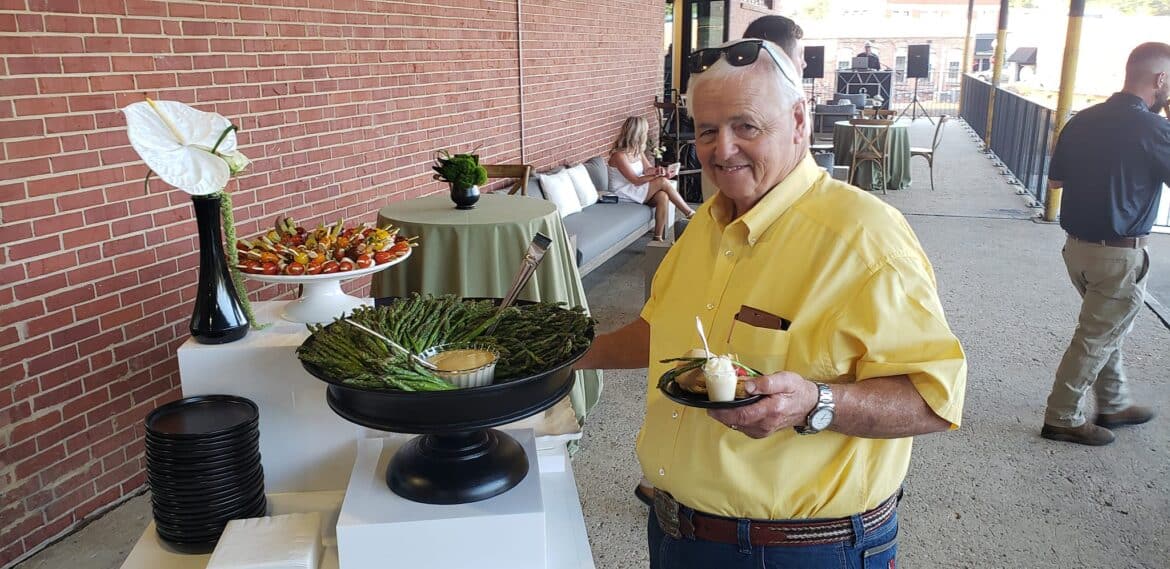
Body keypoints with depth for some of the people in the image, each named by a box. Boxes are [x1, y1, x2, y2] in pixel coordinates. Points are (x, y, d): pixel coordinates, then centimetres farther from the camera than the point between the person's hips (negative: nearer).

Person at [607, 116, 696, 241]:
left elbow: (647, 169, 10)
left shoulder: (638, 150, 8)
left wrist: (657, 170, -13)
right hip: (623, 195, -8)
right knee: (663, 182, -21)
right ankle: (690, 214, -11)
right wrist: (657, 175, -22)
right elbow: (636, 181, -21)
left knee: (663, 196, -23)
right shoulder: (619, 155, -19)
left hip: (636, 190, 8)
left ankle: (658, 237, -22)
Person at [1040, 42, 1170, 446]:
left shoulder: (1083, 120, 3)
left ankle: (1114, 405, 37)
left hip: (1077, 245, 7)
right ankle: (1062, 419, 15)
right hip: (1119, 254, -7)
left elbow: (1054, 181, 10)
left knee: (1106, 327, 23)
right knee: (1096, 337, 6)